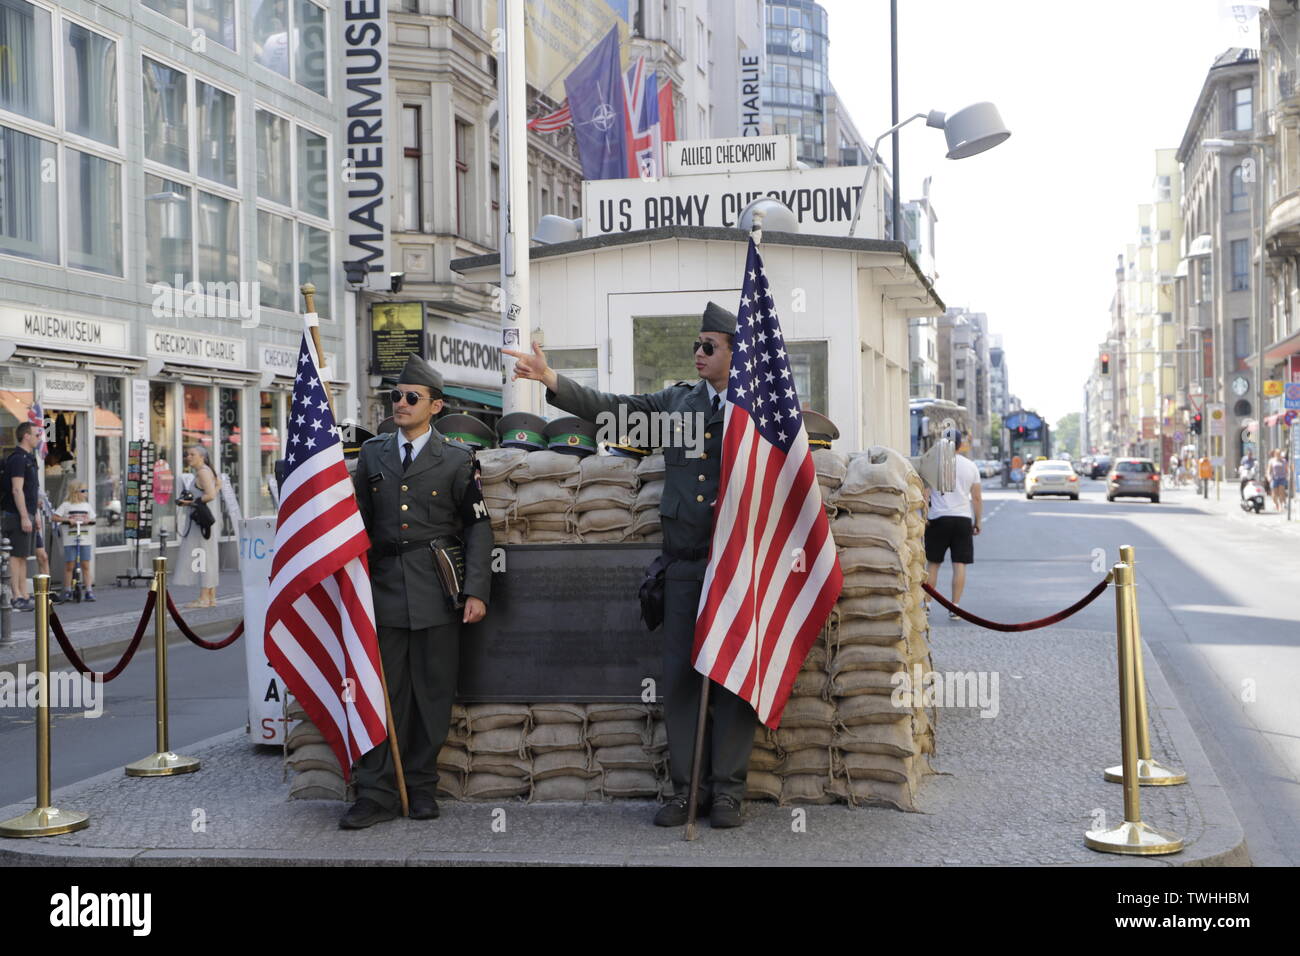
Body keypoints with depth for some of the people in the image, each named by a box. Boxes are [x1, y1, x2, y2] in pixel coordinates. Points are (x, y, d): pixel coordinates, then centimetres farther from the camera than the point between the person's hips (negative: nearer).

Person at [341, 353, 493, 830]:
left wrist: (476, 591, -5)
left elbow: (477, 526, 2)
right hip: (384, 592, 2)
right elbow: (359, 520, 16)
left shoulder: (457, 459, 3)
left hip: (436, 594, -2)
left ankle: (421, 786, 17)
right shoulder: (372, 454, 12)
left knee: (432, 695, 4)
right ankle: (376, 794, 5)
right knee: (381, 694, 0)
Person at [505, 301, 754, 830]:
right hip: (684, 563, 4)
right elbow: (612, 408, 8)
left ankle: (727, 790, 12)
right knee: (680, 675, 6)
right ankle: (686, 787, 15)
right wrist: (552, 381, -3)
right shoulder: (678, 400, 12)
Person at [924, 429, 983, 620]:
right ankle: (955, 607, -1)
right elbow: (978, 498, 8)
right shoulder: (970, 466, 6)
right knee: (959, 565, 2)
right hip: (963, 518, 1)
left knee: (932, 564, 7)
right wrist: (977, 523, 14)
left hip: (939, 518, -1)